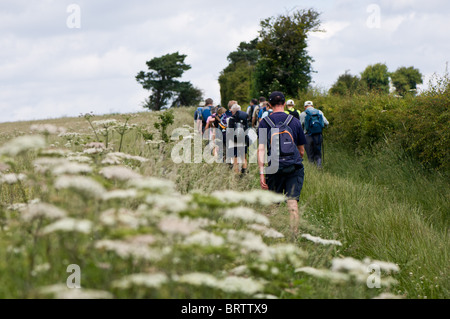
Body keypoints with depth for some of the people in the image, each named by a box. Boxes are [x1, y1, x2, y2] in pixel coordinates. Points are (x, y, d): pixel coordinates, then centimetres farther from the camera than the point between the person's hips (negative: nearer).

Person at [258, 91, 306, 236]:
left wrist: (261, 173, -8)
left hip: (275, 168, 0)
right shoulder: (294, 121, 6)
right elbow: (301, 151, 13)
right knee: (292, 200, -5)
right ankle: (294, 233, -15)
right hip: (294, 167, 0)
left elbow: (261, 149, -6)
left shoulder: (264, 123, 2)